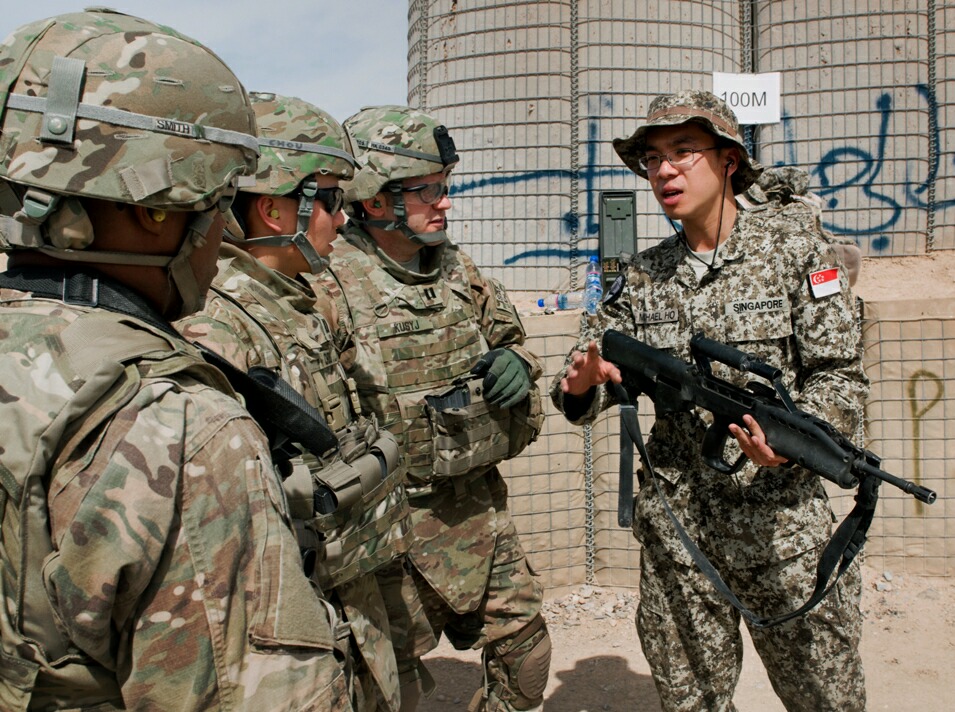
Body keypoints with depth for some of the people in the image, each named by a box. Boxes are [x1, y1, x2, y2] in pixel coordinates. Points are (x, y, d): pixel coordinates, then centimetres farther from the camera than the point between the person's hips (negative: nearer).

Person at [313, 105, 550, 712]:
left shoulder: (457, 269, 7)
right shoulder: (333, 286, -14)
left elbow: (510, 338, 20)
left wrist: (517, 361, -2)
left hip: (481, 502, 6)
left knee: (526, 653, 17)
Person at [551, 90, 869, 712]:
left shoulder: (794, 246, -1)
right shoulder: (644, 276, 5)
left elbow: (842, 378, -4)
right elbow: (582, 381, 6)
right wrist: (583, 384, -18)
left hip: (781, 518, -2)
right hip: (674, 526, 2)